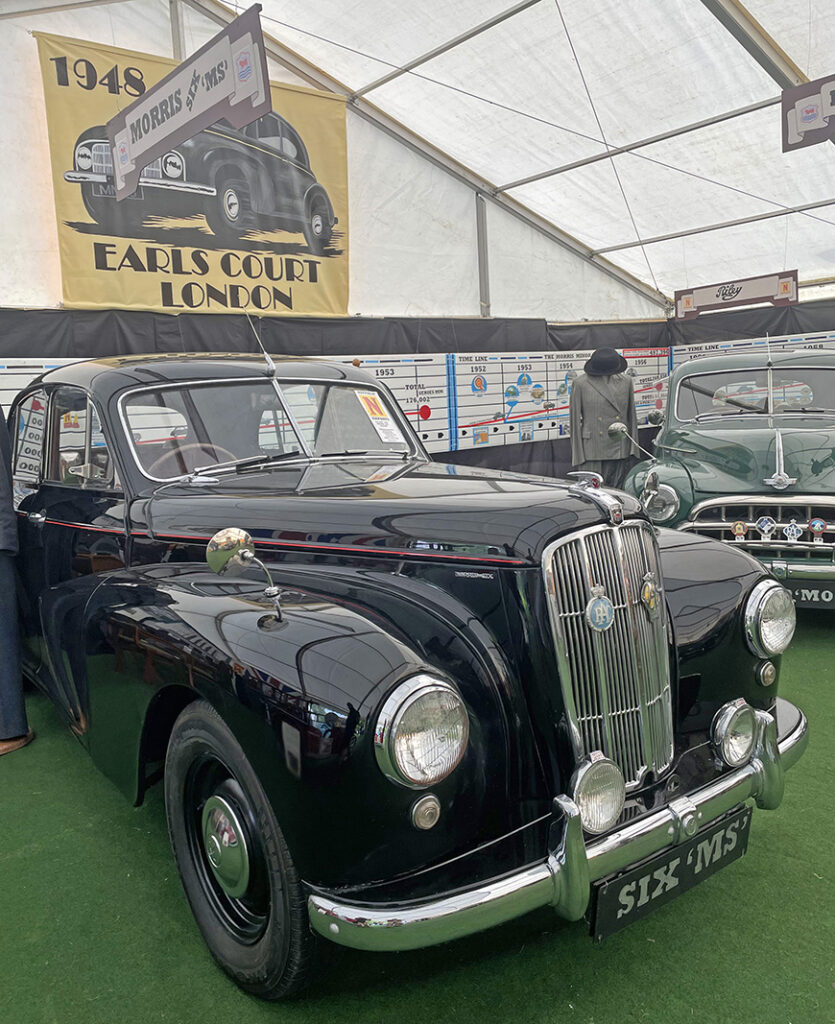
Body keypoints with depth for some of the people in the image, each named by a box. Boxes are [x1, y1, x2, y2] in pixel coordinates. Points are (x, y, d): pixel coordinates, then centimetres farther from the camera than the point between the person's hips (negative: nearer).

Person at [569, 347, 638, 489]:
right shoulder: (581, 383, -4)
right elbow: (574, 420, -2)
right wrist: (578, 456, -6)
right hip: (592, 450, -3)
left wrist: (633, 448, 8)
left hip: (619, 450, 3)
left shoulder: (625, 381, 7)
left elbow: (631, 415, 12)